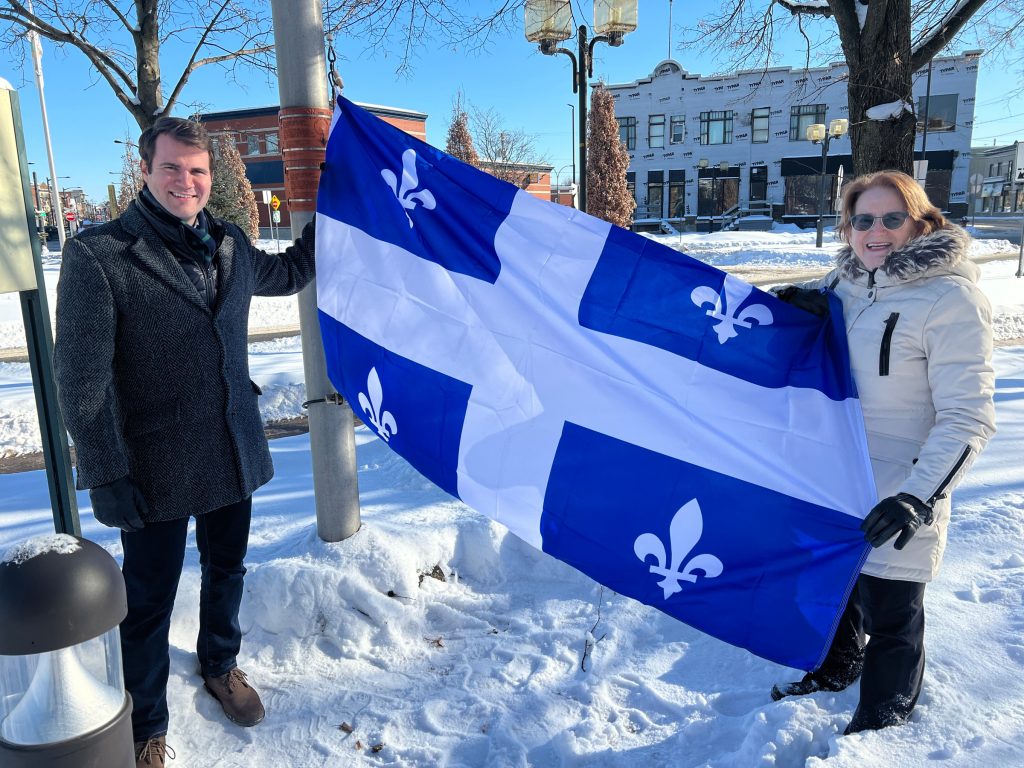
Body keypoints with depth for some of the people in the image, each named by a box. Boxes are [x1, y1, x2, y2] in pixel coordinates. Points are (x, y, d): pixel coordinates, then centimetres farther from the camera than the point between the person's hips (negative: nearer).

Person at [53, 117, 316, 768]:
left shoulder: (230, 246, 3)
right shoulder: (98, 256, -14)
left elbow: (288, 274, 24)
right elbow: (82, 381, -14)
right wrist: (106, 475, -15)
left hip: (235, 457, 5)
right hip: (156, 470, -5)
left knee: (226, 571, 23)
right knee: (150, 600, 11)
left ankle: (221, 666, 49)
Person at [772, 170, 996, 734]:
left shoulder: (949, 299, -17)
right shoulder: (845, 282, 2)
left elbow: (967, 418, -19)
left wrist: (919, 497, -28)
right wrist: (809, 312, -5)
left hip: (894, 498, -6)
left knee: (891, 617, 9)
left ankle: (880, 721, 35)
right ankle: (834, 671, 51)